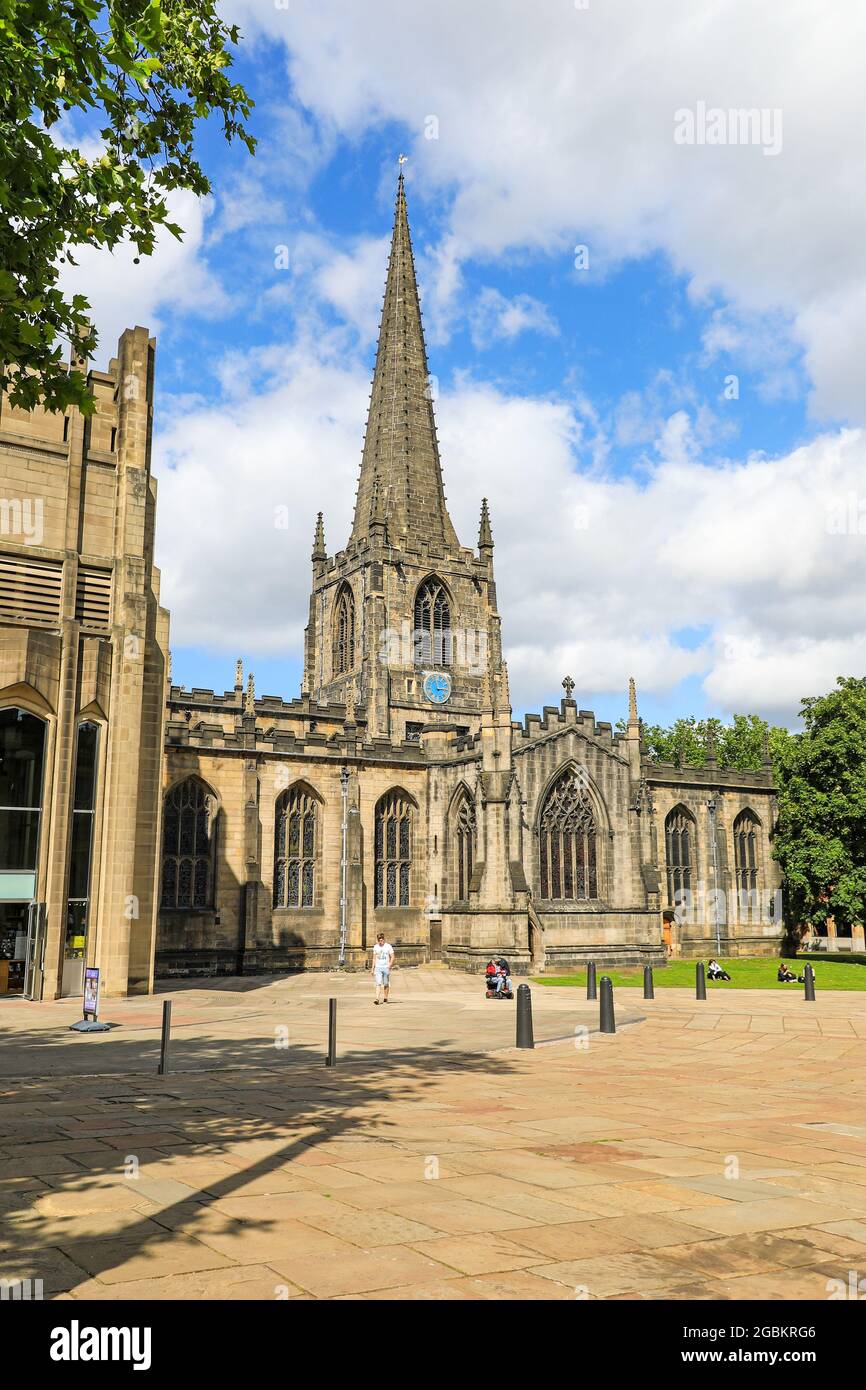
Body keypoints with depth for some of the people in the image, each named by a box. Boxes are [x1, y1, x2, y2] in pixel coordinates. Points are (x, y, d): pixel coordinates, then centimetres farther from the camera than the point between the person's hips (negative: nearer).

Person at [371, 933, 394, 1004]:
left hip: (386, 968, -2)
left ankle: (385, 998, 19)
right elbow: (374, 958, 15)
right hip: (378, 967, 2)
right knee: (378, 983, -10)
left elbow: (392, 957, -2)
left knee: (386, 984, 5)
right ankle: (377, 999, -18)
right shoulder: (375, 947, 9)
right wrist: (373, 969, 12)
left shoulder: (388, 946, -2)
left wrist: (389, 966, -13)